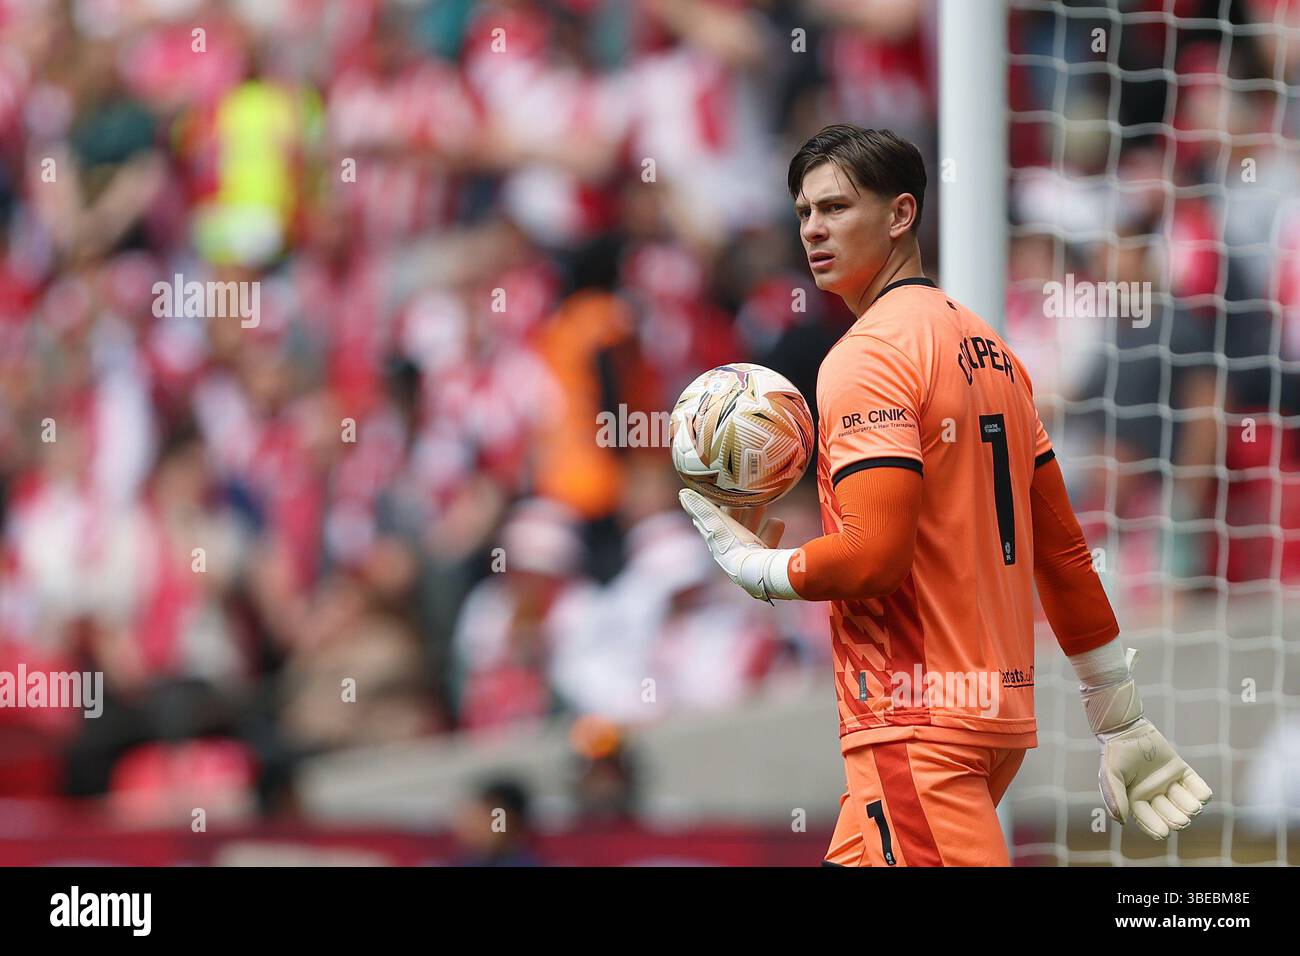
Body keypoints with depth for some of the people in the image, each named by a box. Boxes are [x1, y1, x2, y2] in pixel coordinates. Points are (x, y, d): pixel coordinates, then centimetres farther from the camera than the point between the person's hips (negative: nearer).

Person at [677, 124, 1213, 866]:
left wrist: (755, 566, -3)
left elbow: (874, 555, -21)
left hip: (915, 723, -9)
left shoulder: (867, 356, -11)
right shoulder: (989, 346, 15)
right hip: (998, 710, 9)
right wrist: (1122, 718, 22)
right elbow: (1061, 548, 18)